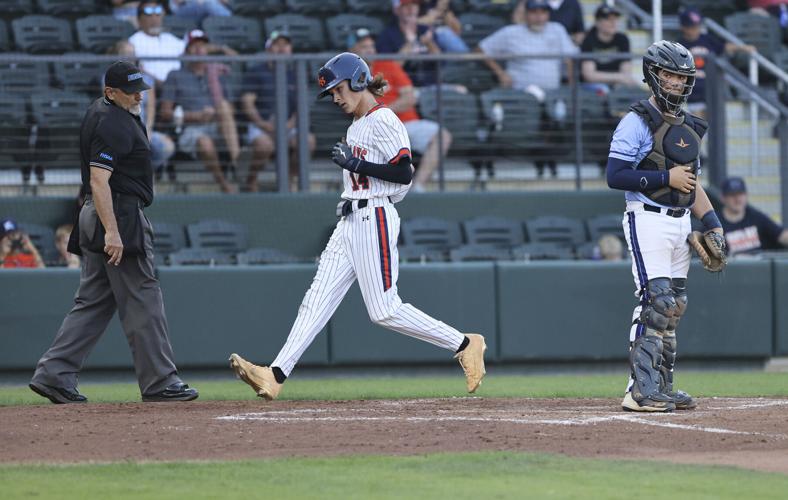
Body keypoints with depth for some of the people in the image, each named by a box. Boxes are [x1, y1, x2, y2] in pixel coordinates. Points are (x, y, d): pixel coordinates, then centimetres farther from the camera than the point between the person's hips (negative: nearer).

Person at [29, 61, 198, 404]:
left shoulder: (99, 110, 15)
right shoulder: (112, 125, -17)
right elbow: (99, 180, -25)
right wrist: (112, 231, -31)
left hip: (95, 216, 10)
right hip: (120, 216, -10)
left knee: (93, 302, 10)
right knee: (142, 299, -5)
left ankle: (54, 374, 4)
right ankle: (159, 382, -2)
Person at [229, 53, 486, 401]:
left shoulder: (383, 121, -10)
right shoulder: (356, 126, 18)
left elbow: (403, 174, -18)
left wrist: (355, 164, -17)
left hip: (374, 220, -9)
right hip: (350, 222, 9)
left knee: (384, 310, -9)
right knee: (317, 299, 0)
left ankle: (464, 345, 2)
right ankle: (275, 376, -8)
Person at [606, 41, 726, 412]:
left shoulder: (688, 127, 17)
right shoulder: (637, 122, -8)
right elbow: (615, 176, -15)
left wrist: (712, 224, 13)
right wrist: (665, 178, -17)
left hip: (680, 223, 8)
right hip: (647, 220, -8)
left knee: (675, 305, 8)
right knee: (657, 302, -16)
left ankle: (661, 387, 13)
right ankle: (641, 390, -18)